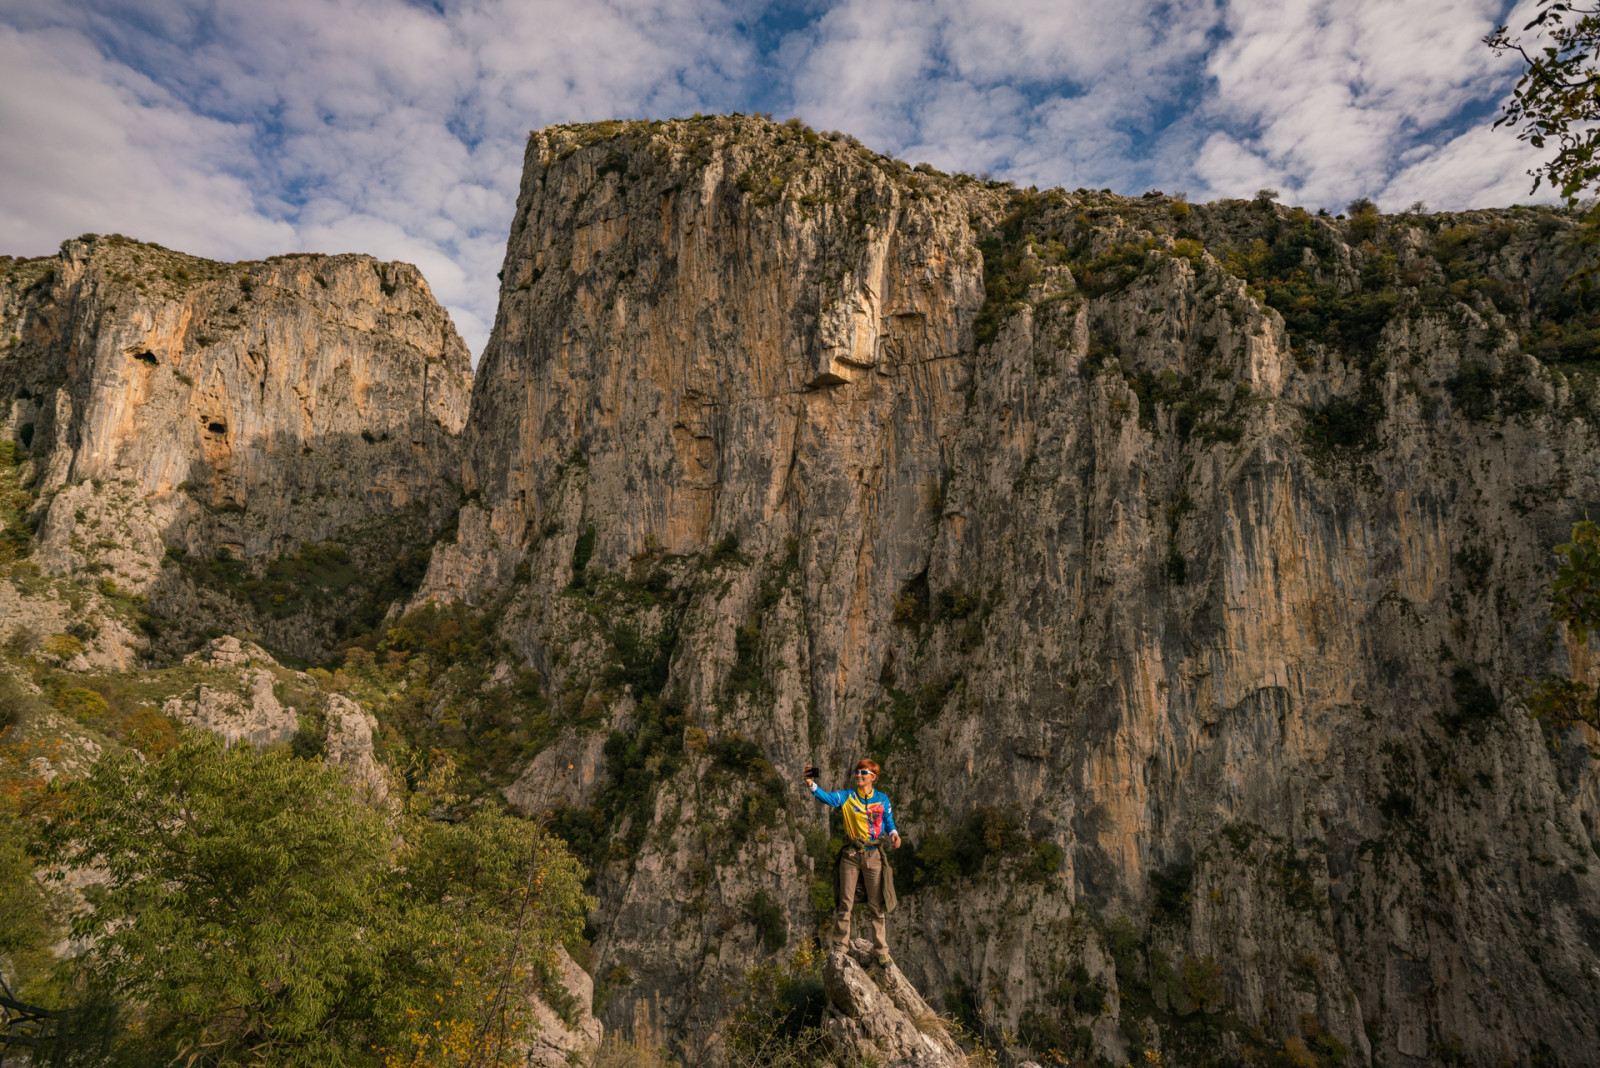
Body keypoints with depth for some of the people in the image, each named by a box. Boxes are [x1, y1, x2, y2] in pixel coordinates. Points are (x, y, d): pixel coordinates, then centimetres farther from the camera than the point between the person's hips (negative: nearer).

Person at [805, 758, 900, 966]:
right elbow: (826, 797, -17)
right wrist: (811, 784, -35)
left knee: (876, 905, 8)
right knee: (845, 903, 3)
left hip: (873, 855, 1)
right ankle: (839, 947, 16)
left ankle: (881, 950, 20)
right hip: (850, 855, 0)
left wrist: (893, 834, -13)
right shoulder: (846, 797, 0)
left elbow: (888, 823, 9)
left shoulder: (883, 799, 4)